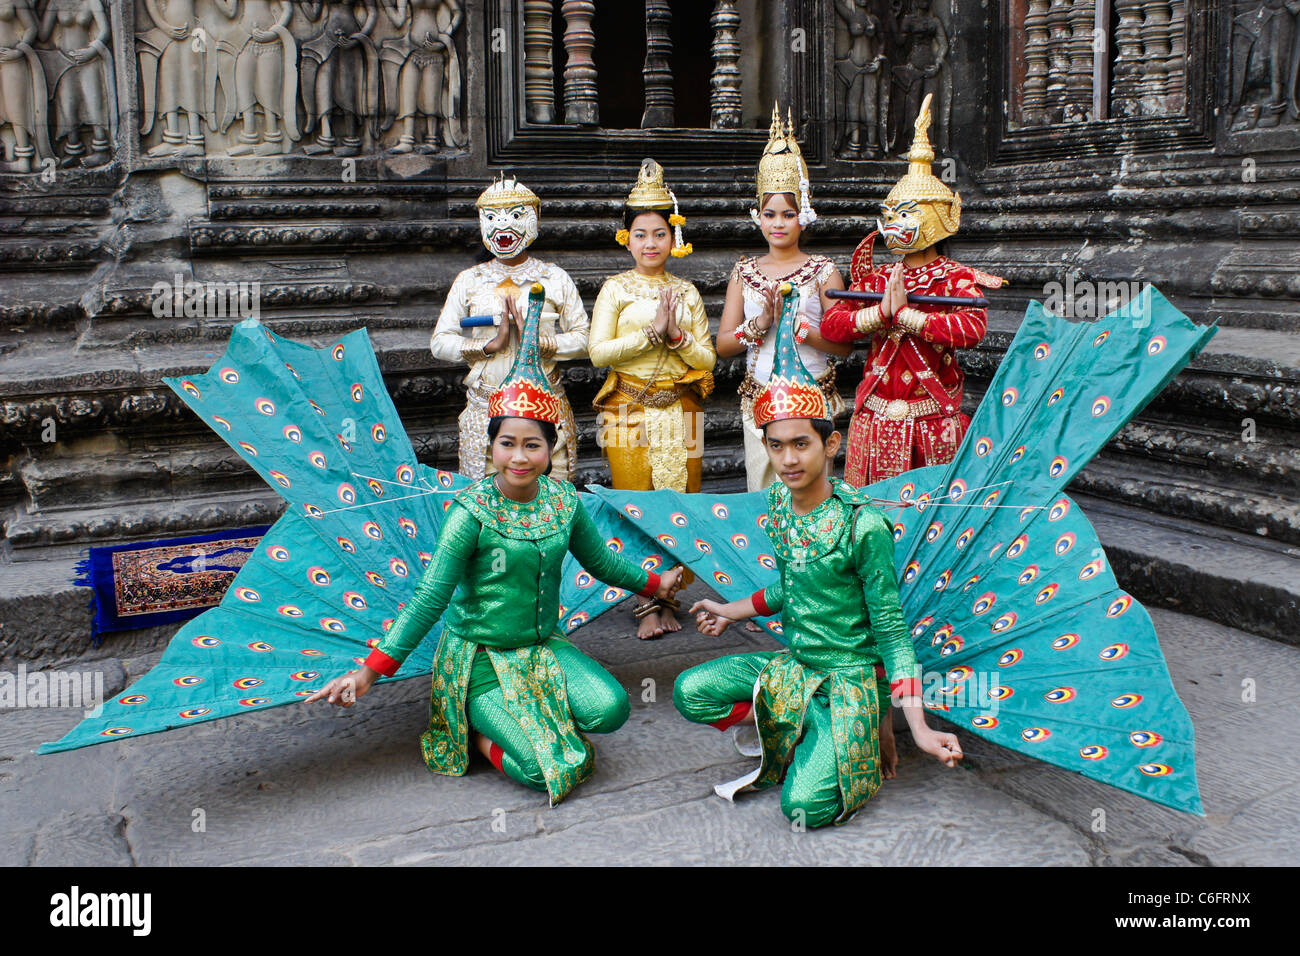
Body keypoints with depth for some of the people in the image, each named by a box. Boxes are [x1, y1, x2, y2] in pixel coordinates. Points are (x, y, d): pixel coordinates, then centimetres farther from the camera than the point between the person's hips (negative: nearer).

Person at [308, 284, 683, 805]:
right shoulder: (472, 513, -17)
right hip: (479, 656, -5)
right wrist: (370, 670, -22)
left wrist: (654, 583, 27)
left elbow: (602, 562, 17)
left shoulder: (564, 501, -2)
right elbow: (431, 598, -18)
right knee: (546, 769, -20)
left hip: (544, 646, 5)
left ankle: (524, 717, 4)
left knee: (611, 709, -22)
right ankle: (478, 730, 9)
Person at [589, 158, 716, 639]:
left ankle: (669, 599, 13)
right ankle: (648, 604, 7)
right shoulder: (615, 288, 5)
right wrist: (652, 332, -13)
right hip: (629, 411, -2)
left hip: (680, 411, 2)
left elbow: (707, 359, 7)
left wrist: (677, 334, -10)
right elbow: (598, 351, -7)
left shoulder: (687, 292, 12)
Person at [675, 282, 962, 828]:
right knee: (690, 693, -13)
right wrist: (732, 611, 20)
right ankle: (798, 736, 3)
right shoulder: (778, 504, 0)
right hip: (793, 662, 7)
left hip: (850, 673, -6)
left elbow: (892, 630, -14)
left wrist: (919, 727, -20)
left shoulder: (863, 526, -20)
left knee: (805, 808, -22)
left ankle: (871, 730, 7)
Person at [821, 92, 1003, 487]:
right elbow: (830, 325, -3)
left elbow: (973, 329, -22)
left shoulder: (958, 279, -2)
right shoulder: (874, 278, 10)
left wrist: (905, 313, -18)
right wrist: (882, 311, -16)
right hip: (875, 419, 3)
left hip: (933, 420, -3)